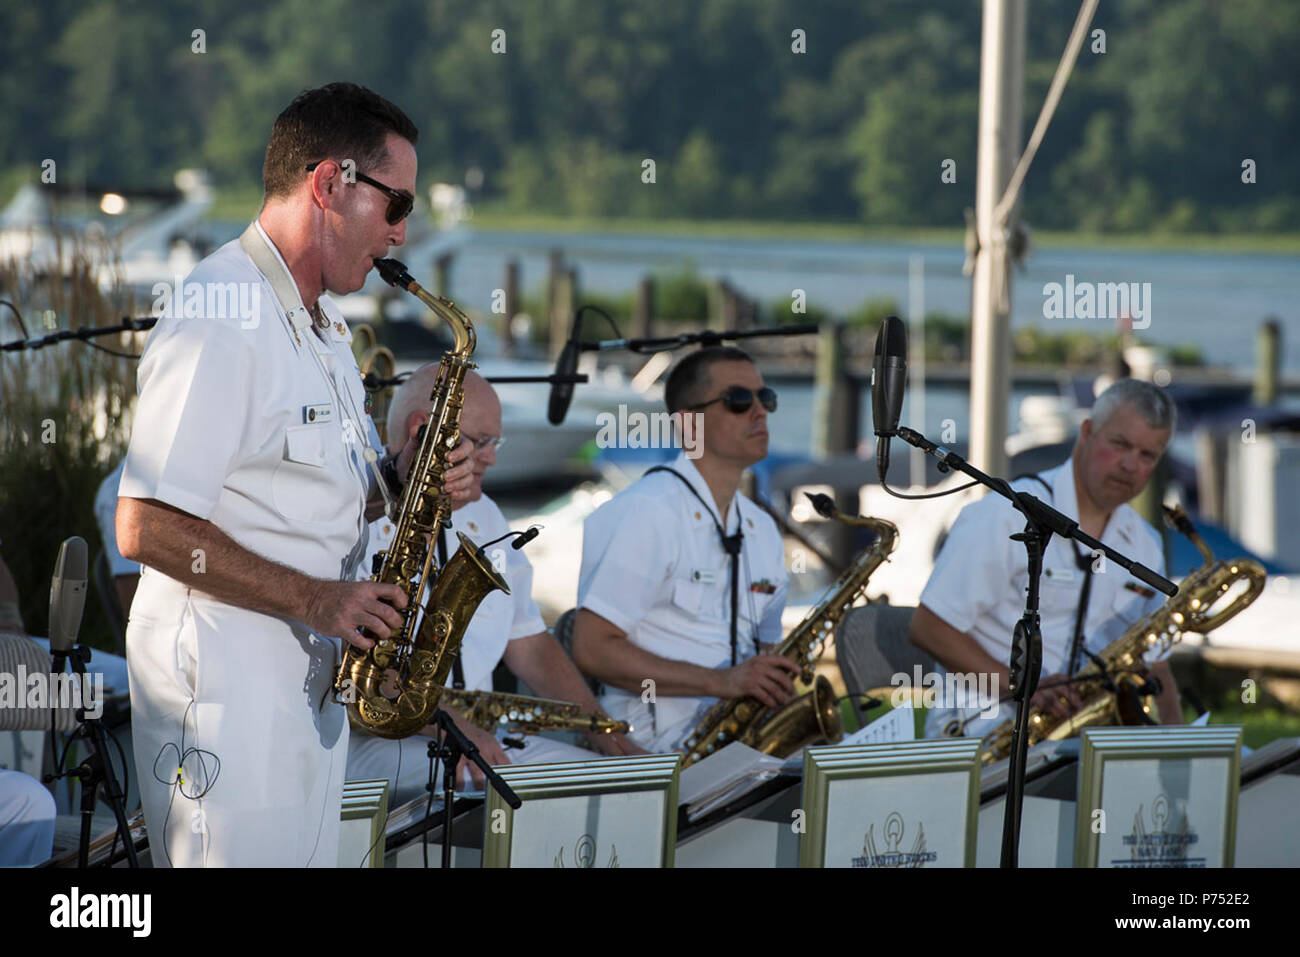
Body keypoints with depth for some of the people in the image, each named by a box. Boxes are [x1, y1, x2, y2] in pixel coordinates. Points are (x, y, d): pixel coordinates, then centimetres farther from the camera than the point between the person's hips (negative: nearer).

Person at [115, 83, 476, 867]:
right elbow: (147, 528, -22)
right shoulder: (221, 318, -16)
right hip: (226, 682, -10)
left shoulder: (323, 326, 16)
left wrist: (398, 481, 2)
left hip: (313, 682, 10)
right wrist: (316, 600, -21)